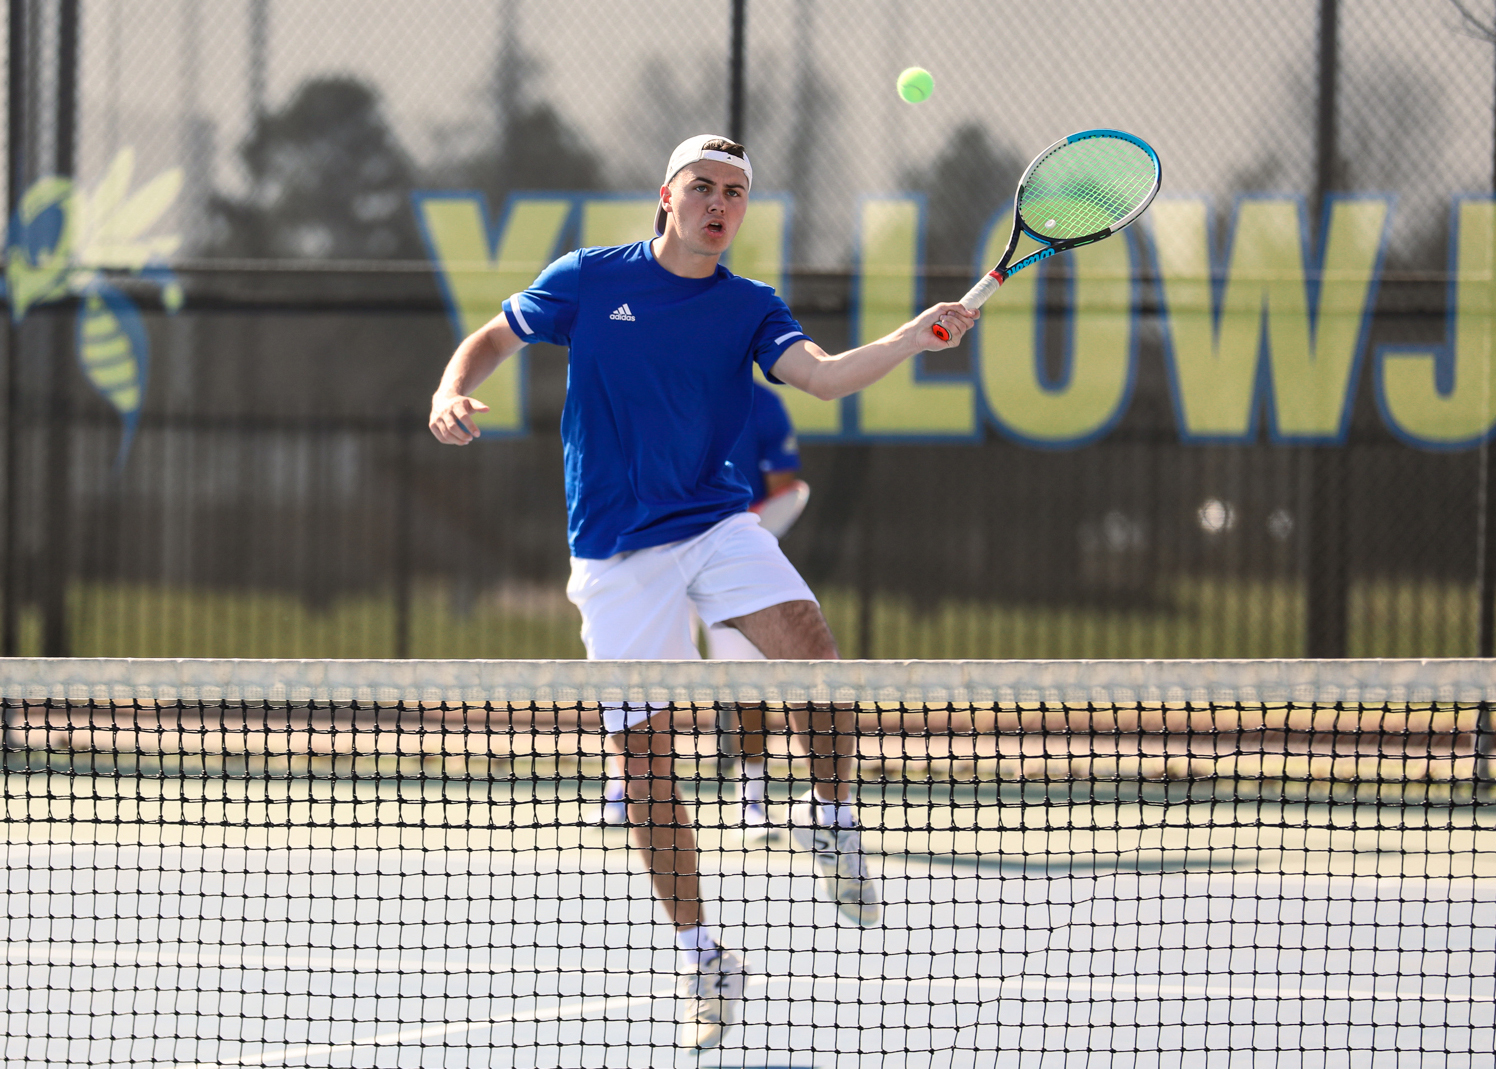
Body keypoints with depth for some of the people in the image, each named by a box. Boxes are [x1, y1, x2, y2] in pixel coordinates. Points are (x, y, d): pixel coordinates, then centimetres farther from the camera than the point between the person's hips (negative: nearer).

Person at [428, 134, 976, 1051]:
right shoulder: (590, 279, 3)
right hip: (617, 549, 0)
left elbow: (825, 375, -11)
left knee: (808, 639, -28)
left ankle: (831, 819, -4)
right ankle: (701, 957, 11)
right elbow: (494, 338, 13)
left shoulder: (750, 308, 4)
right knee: (646, 750, -1)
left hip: (716, 521, 0)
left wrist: (916, 338, -27)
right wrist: (453, 392, -8)